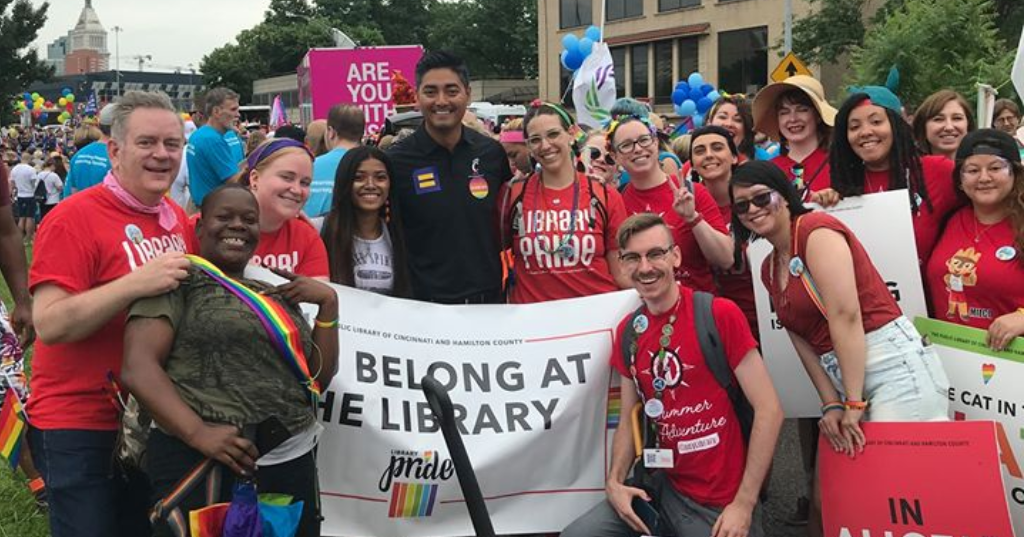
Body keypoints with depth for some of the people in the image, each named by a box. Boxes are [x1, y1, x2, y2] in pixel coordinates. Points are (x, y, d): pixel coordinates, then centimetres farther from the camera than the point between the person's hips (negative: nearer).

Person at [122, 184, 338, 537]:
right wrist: (197, 432, -21)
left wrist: (328, 304, 4)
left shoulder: (277, 295, 16)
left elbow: (319, 378, 15)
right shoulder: (178, 281, 1)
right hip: (201, 461, -5)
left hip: (292, 463, 5)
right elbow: (138, 367, -10)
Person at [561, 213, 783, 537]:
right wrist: (614, 481, -4)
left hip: (724, 502, -5)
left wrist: (744, 504, -17)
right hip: (666, 488, 5)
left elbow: (768, 410, -15)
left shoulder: (720, 314, -15)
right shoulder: (627, 332, 3)